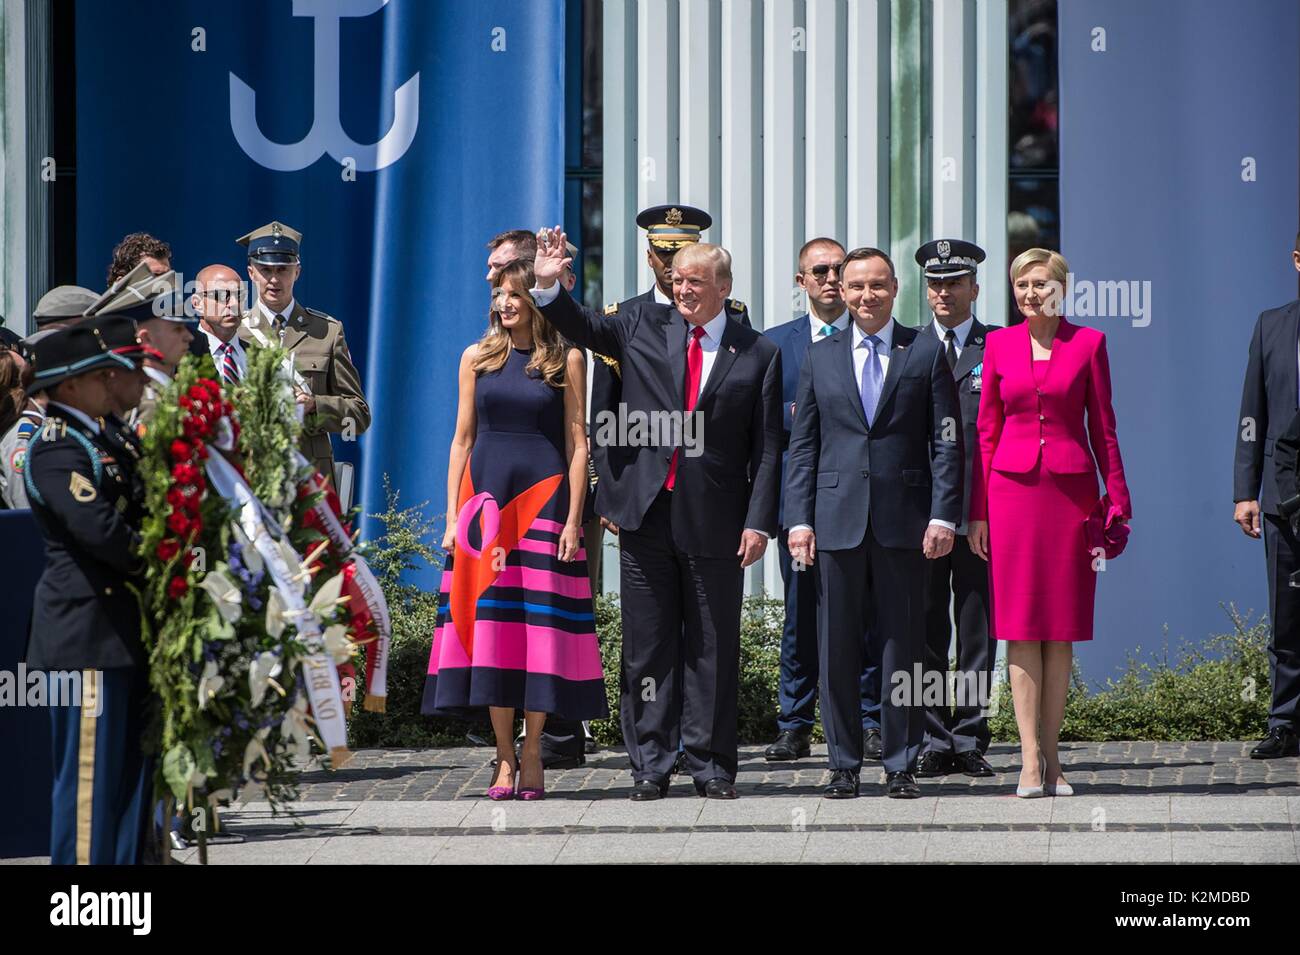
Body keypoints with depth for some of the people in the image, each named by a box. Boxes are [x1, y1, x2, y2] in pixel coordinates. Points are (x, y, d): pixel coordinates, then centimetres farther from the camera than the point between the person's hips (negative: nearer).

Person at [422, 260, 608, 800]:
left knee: (540, 622, -3)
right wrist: (453, 518, 4)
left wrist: (573, 519, -6)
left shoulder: (566, 360, 3)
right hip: (486, 496, 2)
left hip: (545, 497, -2)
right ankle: (505, 757, 3)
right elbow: (462, 440, 10)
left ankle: (531, 755, 3)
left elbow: (577, 443, 1)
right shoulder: (477, 359, 9)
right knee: (491, 620, -1)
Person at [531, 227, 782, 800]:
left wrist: (759, 521, -6)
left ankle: (711, 766, 12)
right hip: (646, 514, 2)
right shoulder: (644, 327, 9)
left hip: (714, 518, -2)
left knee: (713, 647, 4)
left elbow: (767, 447, 1)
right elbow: (581, 327, 6)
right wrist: (549, 285, -14)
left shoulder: (757, 355, 3)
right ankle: (651, 766, 9)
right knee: (648, 644, 4)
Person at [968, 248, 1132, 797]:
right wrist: (977, 510, 4)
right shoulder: (999, 345, 7)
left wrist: (1118, 501, -1)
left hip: (1071, 491, -1)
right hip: (1012, 488, 1)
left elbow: (1103, 428, 5)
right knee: (1021, 626, -3)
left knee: (1062, 628, 2)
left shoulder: (1088, 343, 4)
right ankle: (1031, 758, -4)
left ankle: (1050, 755, 8)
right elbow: (987, 431, 8)